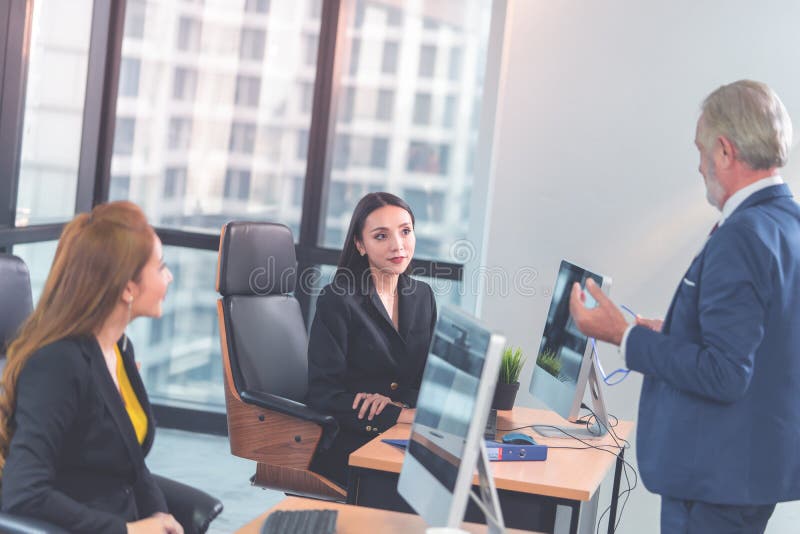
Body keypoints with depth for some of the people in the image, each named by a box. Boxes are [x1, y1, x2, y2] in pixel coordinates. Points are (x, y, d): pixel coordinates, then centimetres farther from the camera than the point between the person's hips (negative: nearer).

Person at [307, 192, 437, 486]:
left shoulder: (422, 296, 13)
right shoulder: (338, 302, -6)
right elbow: (323, 395, -12)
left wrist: (394, 401, -12)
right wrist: (403, 415, -22)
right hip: (348, 447, -6)